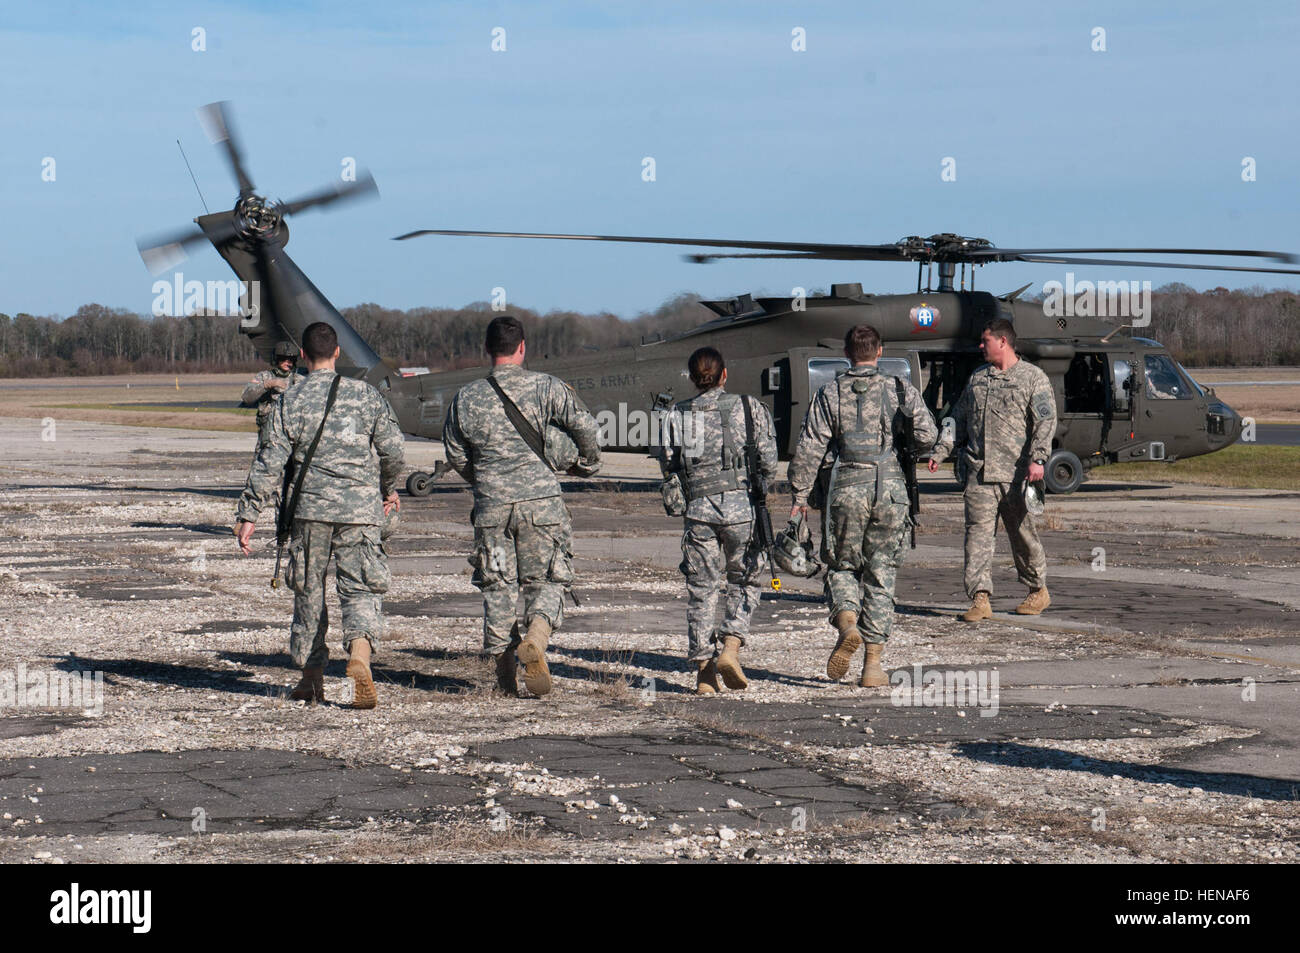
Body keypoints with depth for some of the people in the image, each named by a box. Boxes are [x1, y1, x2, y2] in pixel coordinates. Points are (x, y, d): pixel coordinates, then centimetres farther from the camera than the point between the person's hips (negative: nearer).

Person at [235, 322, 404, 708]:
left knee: (309, 590, 13)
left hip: (310, 507, 0)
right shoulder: (365, 394, 3)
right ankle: (359, 658, -26)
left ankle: (313, 678, 19)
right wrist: (388, 488, 25)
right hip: (360, 508, 0)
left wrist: (248, 514, 0)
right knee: (360, 589, 1)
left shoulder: (291, 401, -1)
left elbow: (270, 463, -4)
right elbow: (392, 449, 6)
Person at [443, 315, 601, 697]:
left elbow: (455, 455, 14)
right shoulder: (547, 387, -3)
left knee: (497, 587, 10)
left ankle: (504, 675, 9)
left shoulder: (466, 398, 4)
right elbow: (587, 429, -1)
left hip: (491, 506, 2)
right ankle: (535, 638, -21)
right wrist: (587, 464, 19)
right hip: (541, 500, -2)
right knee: (545, 581, 7)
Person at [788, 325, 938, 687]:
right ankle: (873, 665, 5)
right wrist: (908, 452, 15)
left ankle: (846, 621, -14)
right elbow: (927, 433, -7)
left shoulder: (830, 393, 1)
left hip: (845, 488, -1)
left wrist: (799, 494, 4)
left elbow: (809, 447, -3)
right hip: (889, 488, 1)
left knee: (842, 566, 17)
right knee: (880, 576, 8)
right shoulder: (899, 389, 3)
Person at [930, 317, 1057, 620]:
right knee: (978, 533, -7)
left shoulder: (1033, 378, 1)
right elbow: (959, 419, 22)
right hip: (978, 471, 4)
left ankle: (1038, 590, 25)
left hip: (1015, 474, -4)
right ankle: (980, 599, -10)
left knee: (1022, 533, 6)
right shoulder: (977, 377, 17)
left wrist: (1037, 459, -20)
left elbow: (1046, 422, -7)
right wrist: (940, 451, 12)